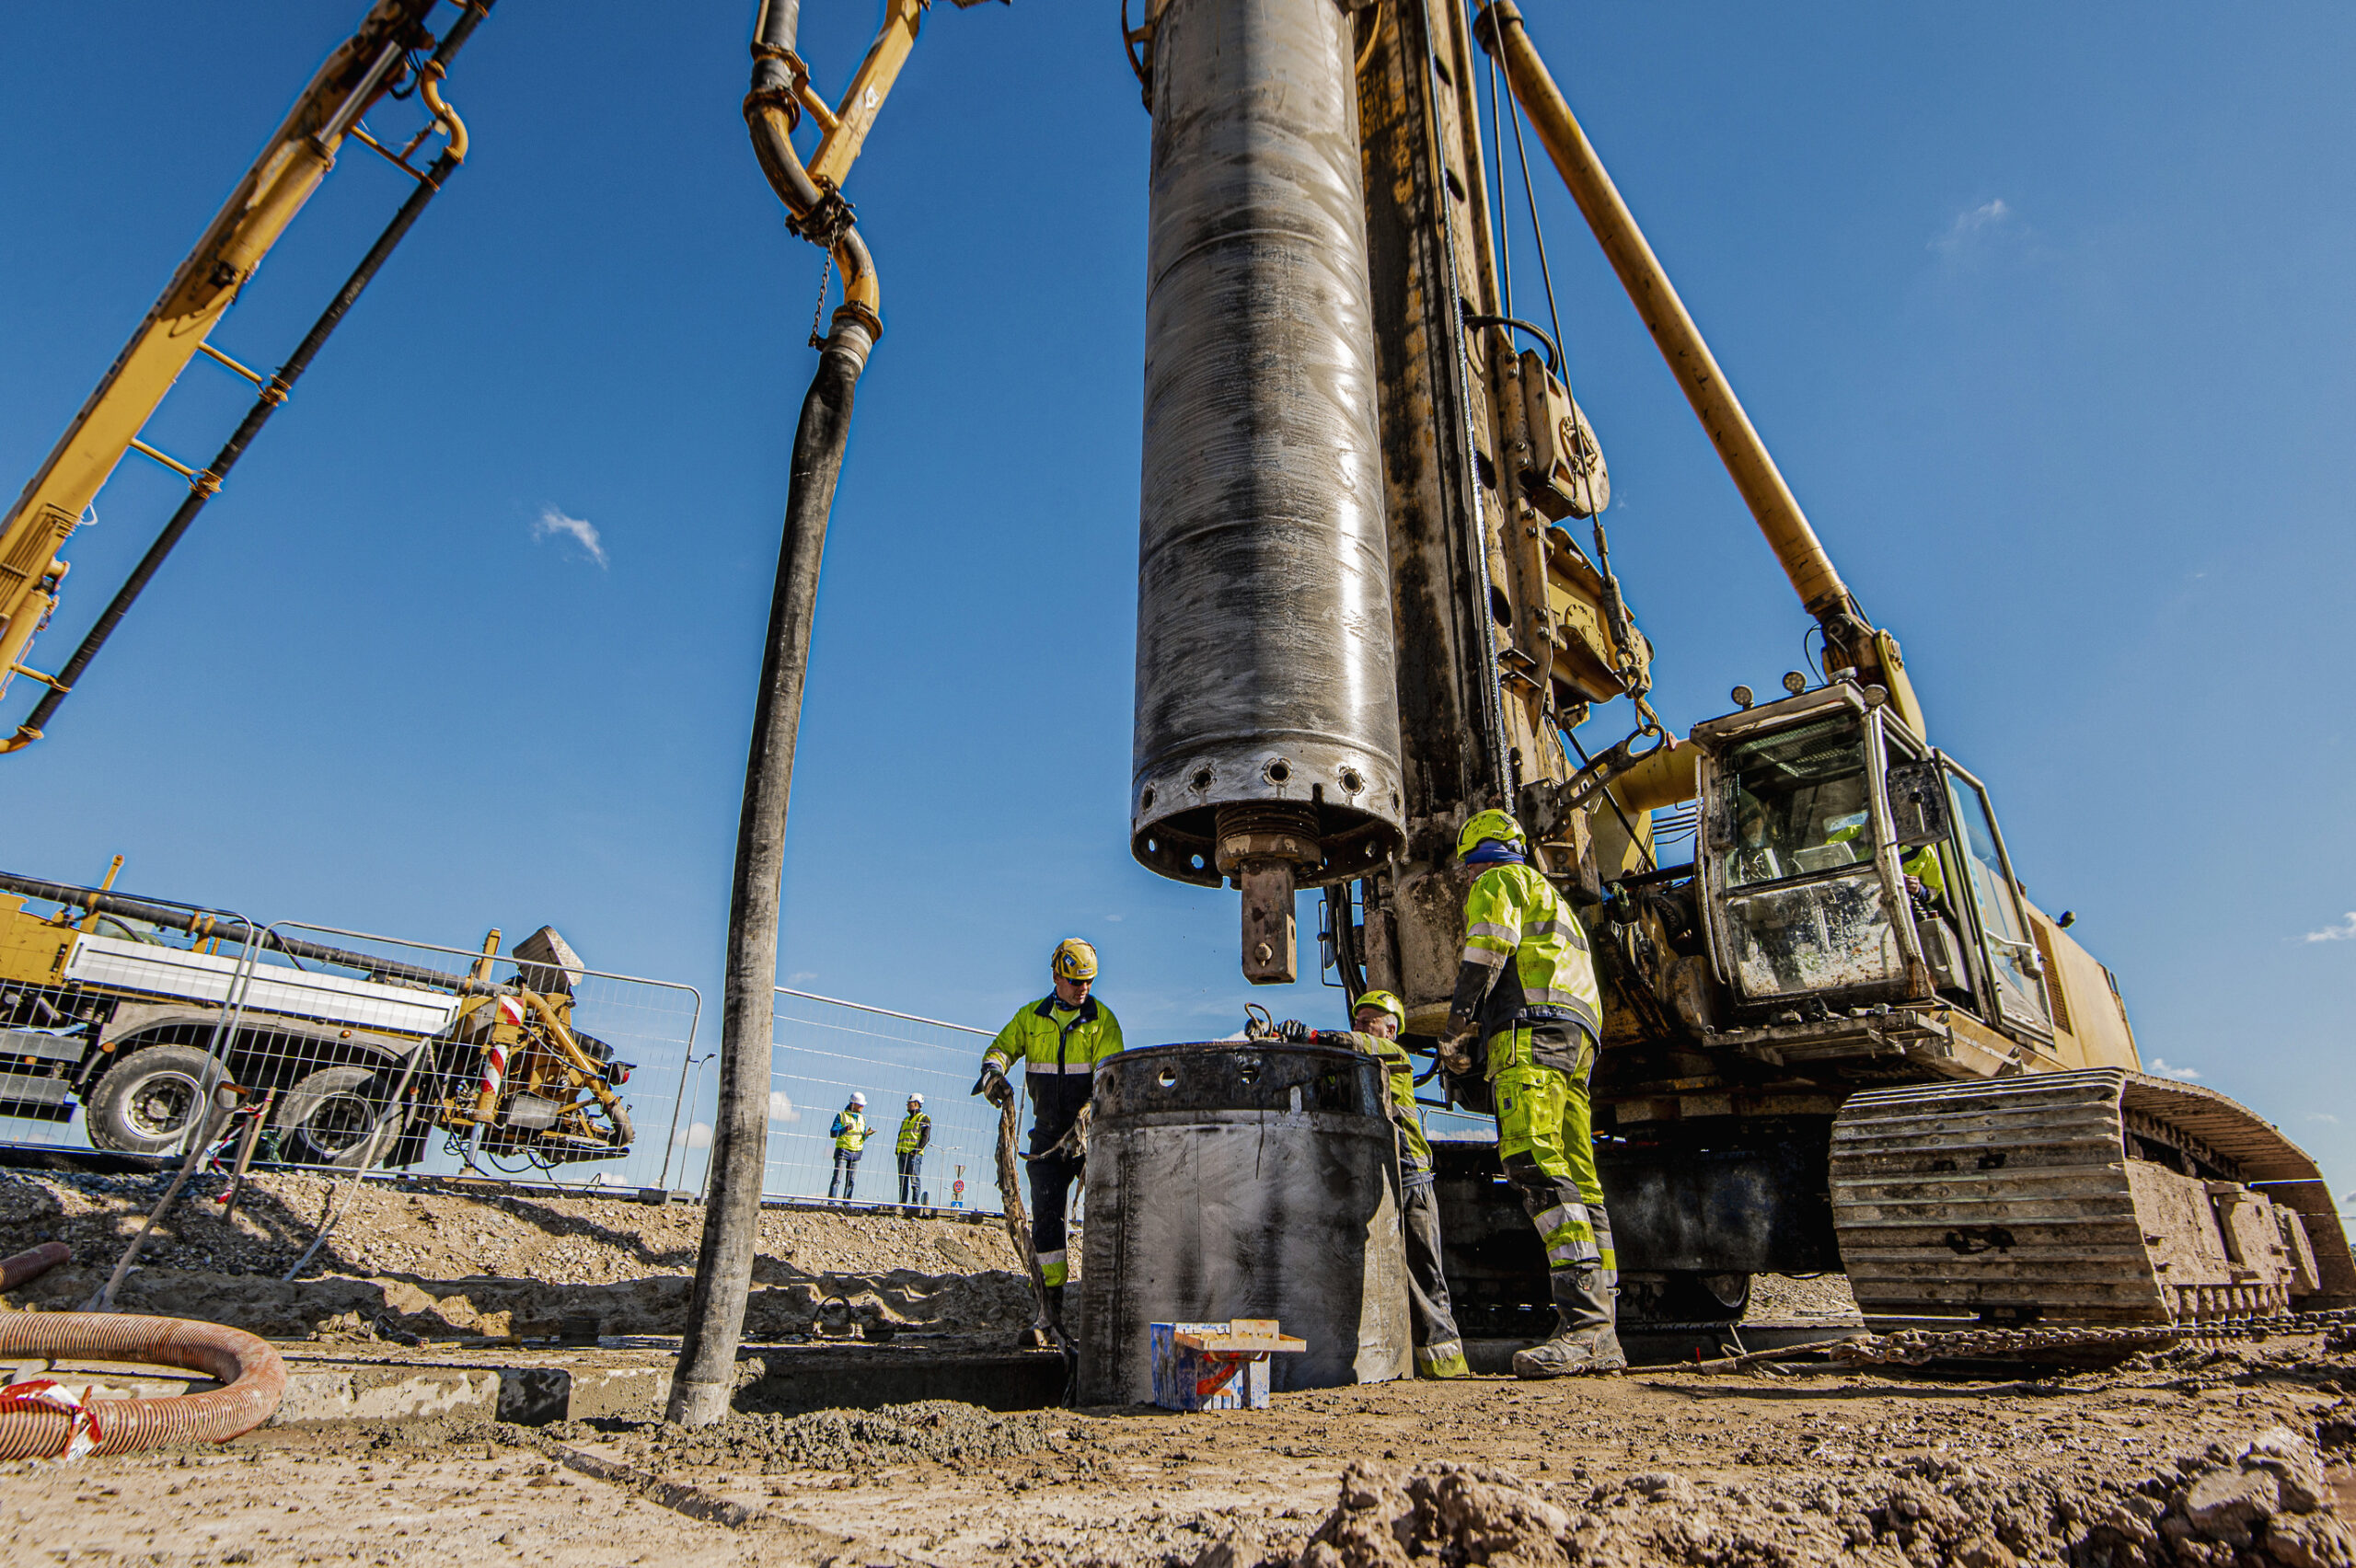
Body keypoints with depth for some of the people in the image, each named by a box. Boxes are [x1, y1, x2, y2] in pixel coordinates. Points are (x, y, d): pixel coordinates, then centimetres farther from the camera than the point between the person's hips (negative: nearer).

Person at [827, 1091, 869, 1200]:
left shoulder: (862, 1118, 15)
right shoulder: (841, 1115, -1)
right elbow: (833, 1133, -10)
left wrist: (866, 1134, -4)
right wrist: (846, 1128, -24)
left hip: (856, 1152, 5)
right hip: (843, 1150, -5)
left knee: (851, 1180, 5)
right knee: (837, 1179, -9)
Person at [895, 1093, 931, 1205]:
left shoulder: (924, 1119, 0)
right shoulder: (906, 1120, 24)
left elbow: (926, 1137, -9)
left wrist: (917, 1150, -17)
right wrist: (897, 1149, 11)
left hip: (914, 1154, -7)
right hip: (902, 1154, 7)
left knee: (914, 1179, -9)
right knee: (903, 1180, 6)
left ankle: (915, 1201, -6)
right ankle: (902, 1202, 9)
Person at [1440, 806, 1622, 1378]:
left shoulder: (1498, 882, 10)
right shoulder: (1551, 896, 37)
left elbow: (1488, 950, -7)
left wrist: (1458, 1024, -3)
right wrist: (1478, 1030, 26)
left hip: (1533, 1030, -10)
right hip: (1577, 1036, 10)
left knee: (1536, 1163, -21)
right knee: (1576, 1178, 3)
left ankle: (1583, 1321, -31)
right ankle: (1601, 1338, 0)